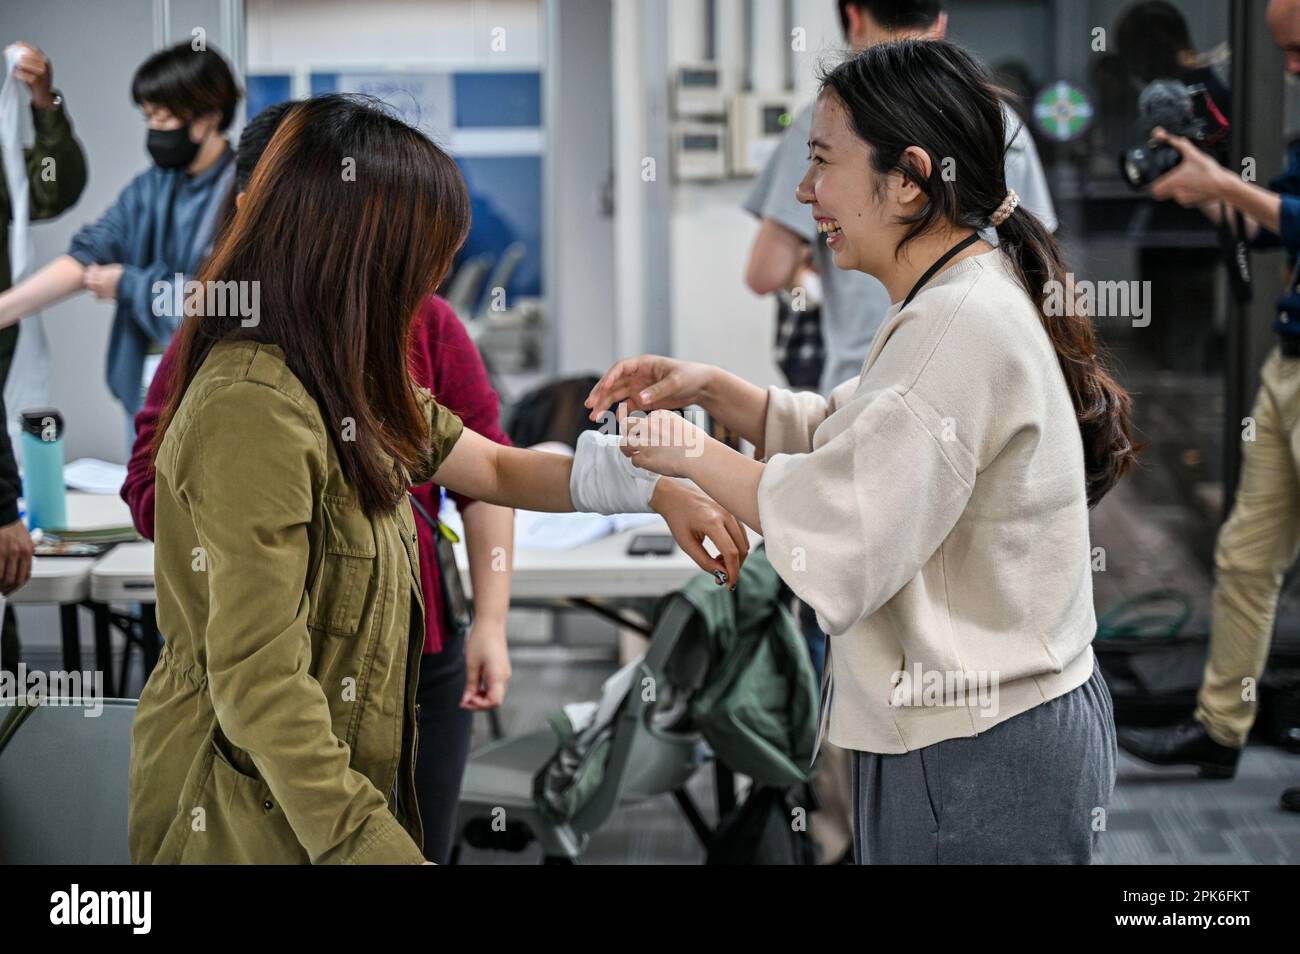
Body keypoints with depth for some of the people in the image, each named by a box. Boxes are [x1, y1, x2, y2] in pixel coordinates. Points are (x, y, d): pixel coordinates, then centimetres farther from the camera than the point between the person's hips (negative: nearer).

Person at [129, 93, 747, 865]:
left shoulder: (343, 385, 6)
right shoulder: (251, 411, -25)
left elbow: (493, 468, 18)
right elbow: (258, 684, -27)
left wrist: (655, 489, 10)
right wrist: (369, 842, -27)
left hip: (354, 768, 9)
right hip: (259, 809, -9)